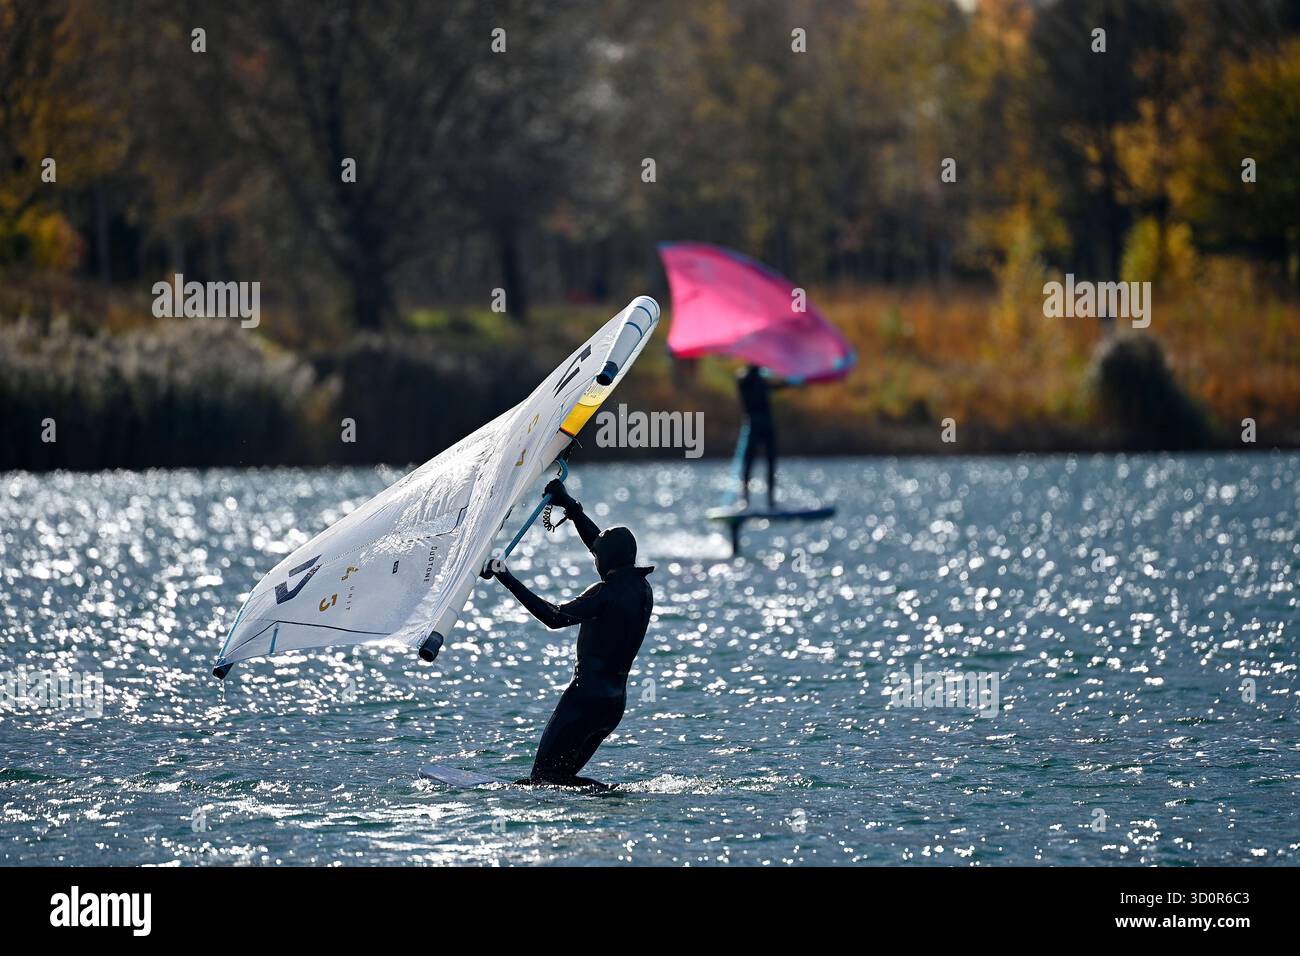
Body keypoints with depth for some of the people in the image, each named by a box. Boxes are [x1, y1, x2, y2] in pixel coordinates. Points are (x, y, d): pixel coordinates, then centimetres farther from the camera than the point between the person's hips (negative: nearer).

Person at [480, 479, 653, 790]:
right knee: (561, 776, 16)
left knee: (545, 775, -7)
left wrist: (508, 580, -17)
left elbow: (555, 617, -19)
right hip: (615, 701, 9)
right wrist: (569, 505, 28)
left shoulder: (607, 592, -16)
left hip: (588, 692, -9)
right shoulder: (642, 587, 9)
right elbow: (600, 542, 23)